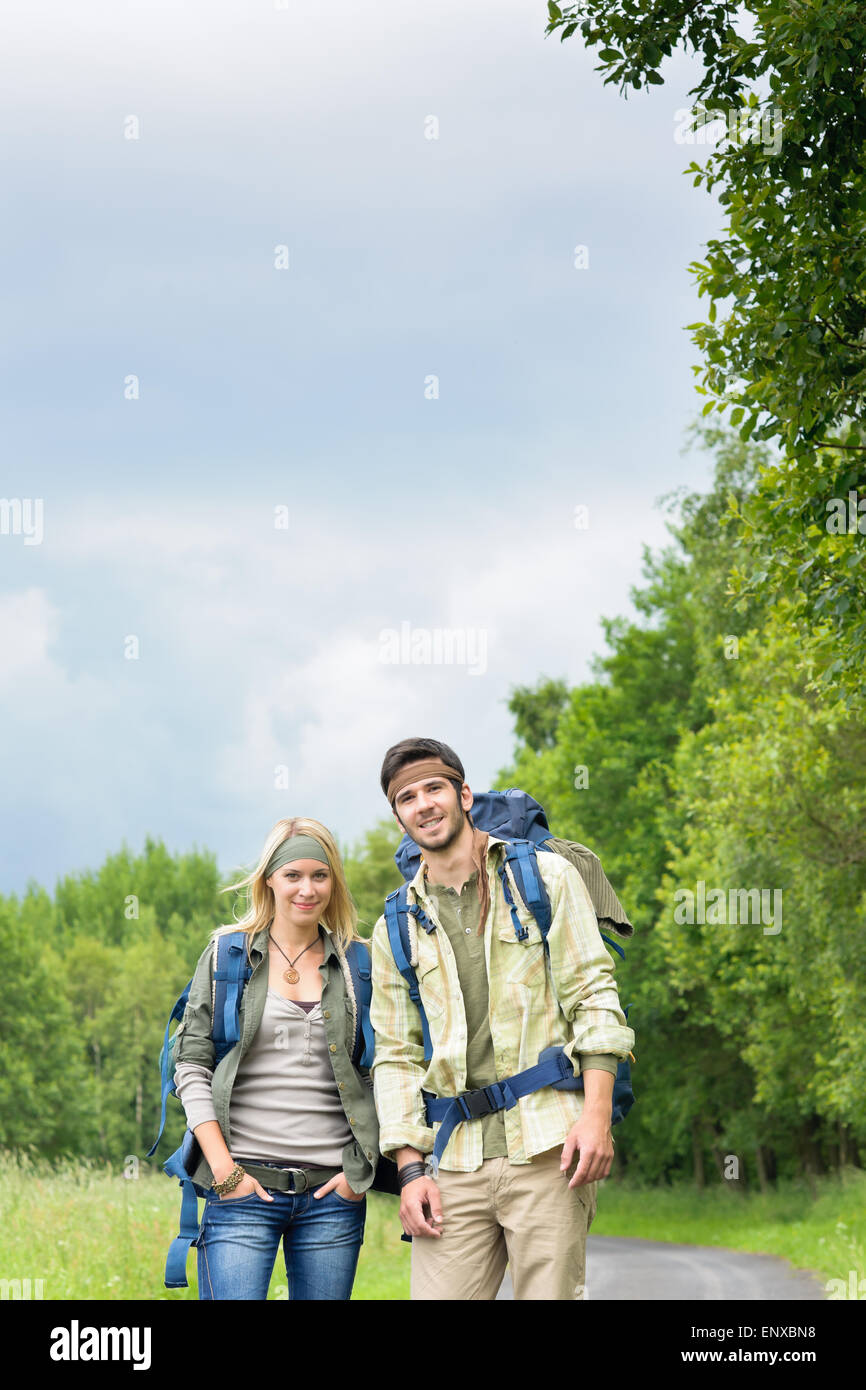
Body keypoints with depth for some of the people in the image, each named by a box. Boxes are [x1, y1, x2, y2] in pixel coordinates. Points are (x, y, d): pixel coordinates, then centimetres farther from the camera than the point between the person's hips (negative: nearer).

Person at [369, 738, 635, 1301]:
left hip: (547, 1146, -3)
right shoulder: (396, 929, 16)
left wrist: (596, 1114, -11)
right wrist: (410, 1168, 3)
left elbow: (594, 995, 1)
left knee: (552, 1293, -7)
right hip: (455, 1161, 3)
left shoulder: (545, 876, 7)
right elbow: (396, 1057, 15)